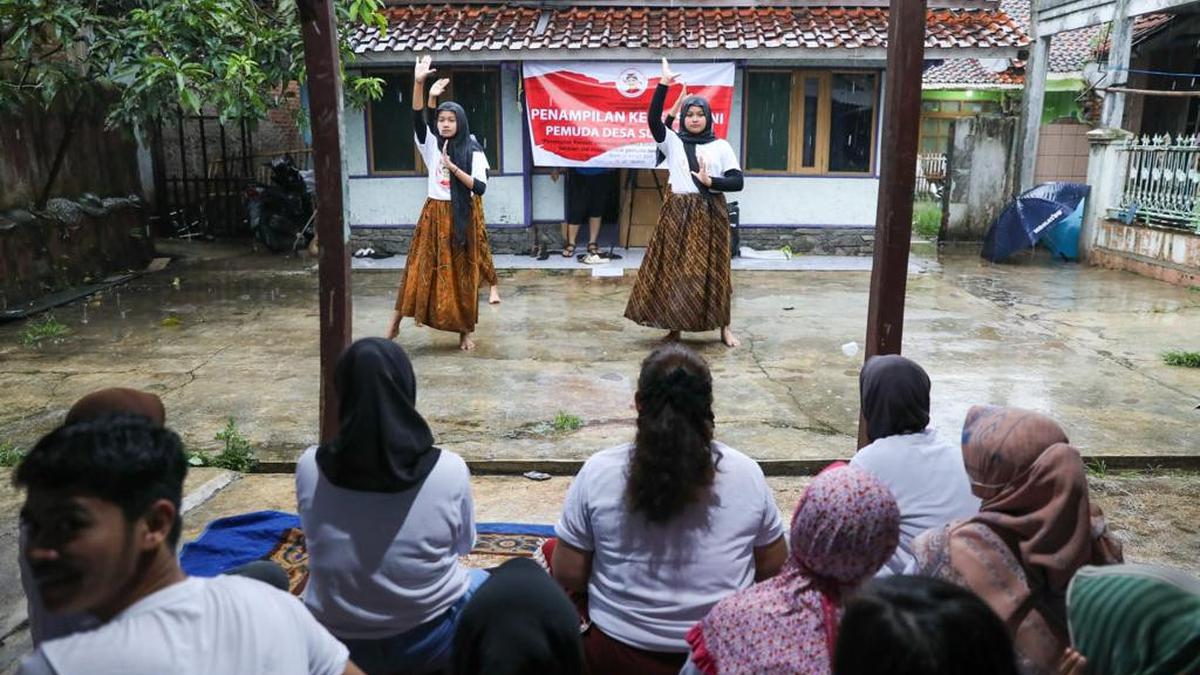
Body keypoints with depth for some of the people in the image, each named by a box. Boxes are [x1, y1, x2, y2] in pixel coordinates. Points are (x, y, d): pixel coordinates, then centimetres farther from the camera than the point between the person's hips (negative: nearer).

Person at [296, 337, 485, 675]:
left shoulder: (309, 468, -16)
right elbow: (464, 545, -4)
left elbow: (316, 537, 2)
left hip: (334, 643, 3)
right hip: (429, 642, -2)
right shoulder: (449, 470, -22)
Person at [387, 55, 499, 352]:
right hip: (434, 215, 2)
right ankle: (396, 322, 11)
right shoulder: (432, 145, 3)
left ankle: (465, 331, 14)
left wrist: (453, 167, -18)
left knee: (461, 273, 4)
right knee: (420, 268, 3)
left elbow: (480, 187, -11)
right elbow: (418, 118, -12)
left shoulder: (473, 151, -3)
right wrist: (418, 83, -25)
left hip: (463, 216, -2)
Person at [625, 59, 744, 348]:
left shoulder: (721, 146, 5)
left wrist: (710, 181, -16)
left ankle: (723, 326, 13)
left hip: (710, 214, 0)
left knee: (712, 270, 4)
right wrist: (663, 85, -18)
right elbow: (654, 119, -10)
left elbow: (737, 182, 0)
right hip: (678, 213, 0)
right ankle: (675, 326, 10)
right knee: (674, 269, 1)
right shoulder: (673, 142, 6)